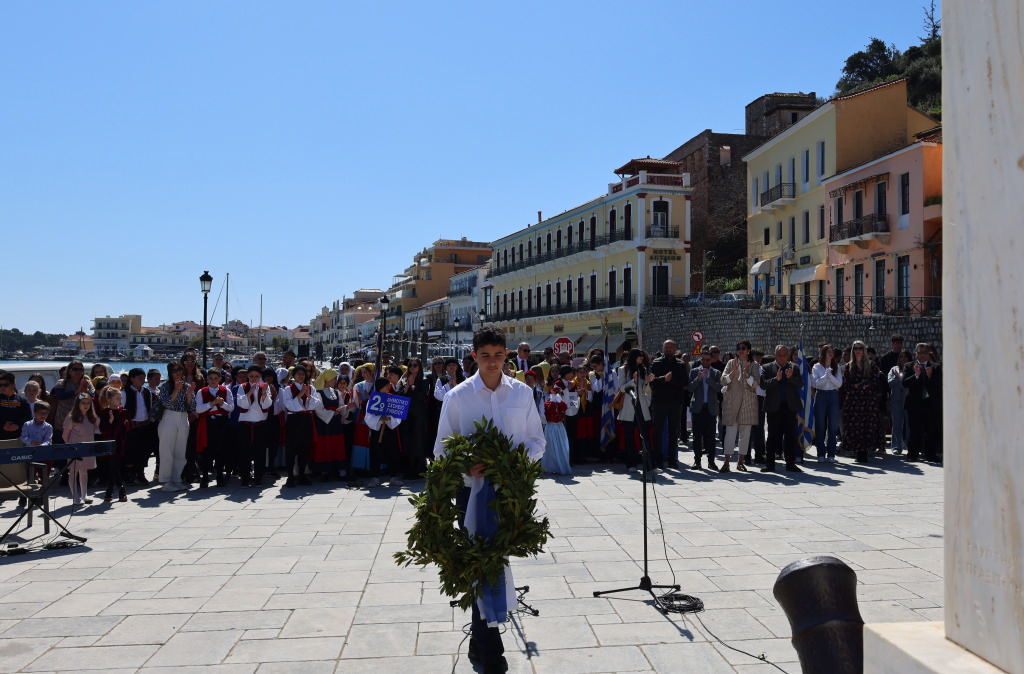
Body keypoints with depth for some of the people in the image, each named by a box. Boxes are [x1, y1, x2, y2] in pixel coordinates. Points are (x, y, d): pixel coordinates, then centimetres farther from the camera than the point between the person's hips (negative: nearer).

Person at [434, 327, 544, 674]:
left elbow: (537, 440, 10)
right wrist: (467, 466, -18)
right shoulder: (458, 396, -1)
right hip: (473, 491, -2)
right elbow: (442, 449, 2)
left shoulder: (522, 393, 5)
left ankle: (480, 639, 32)